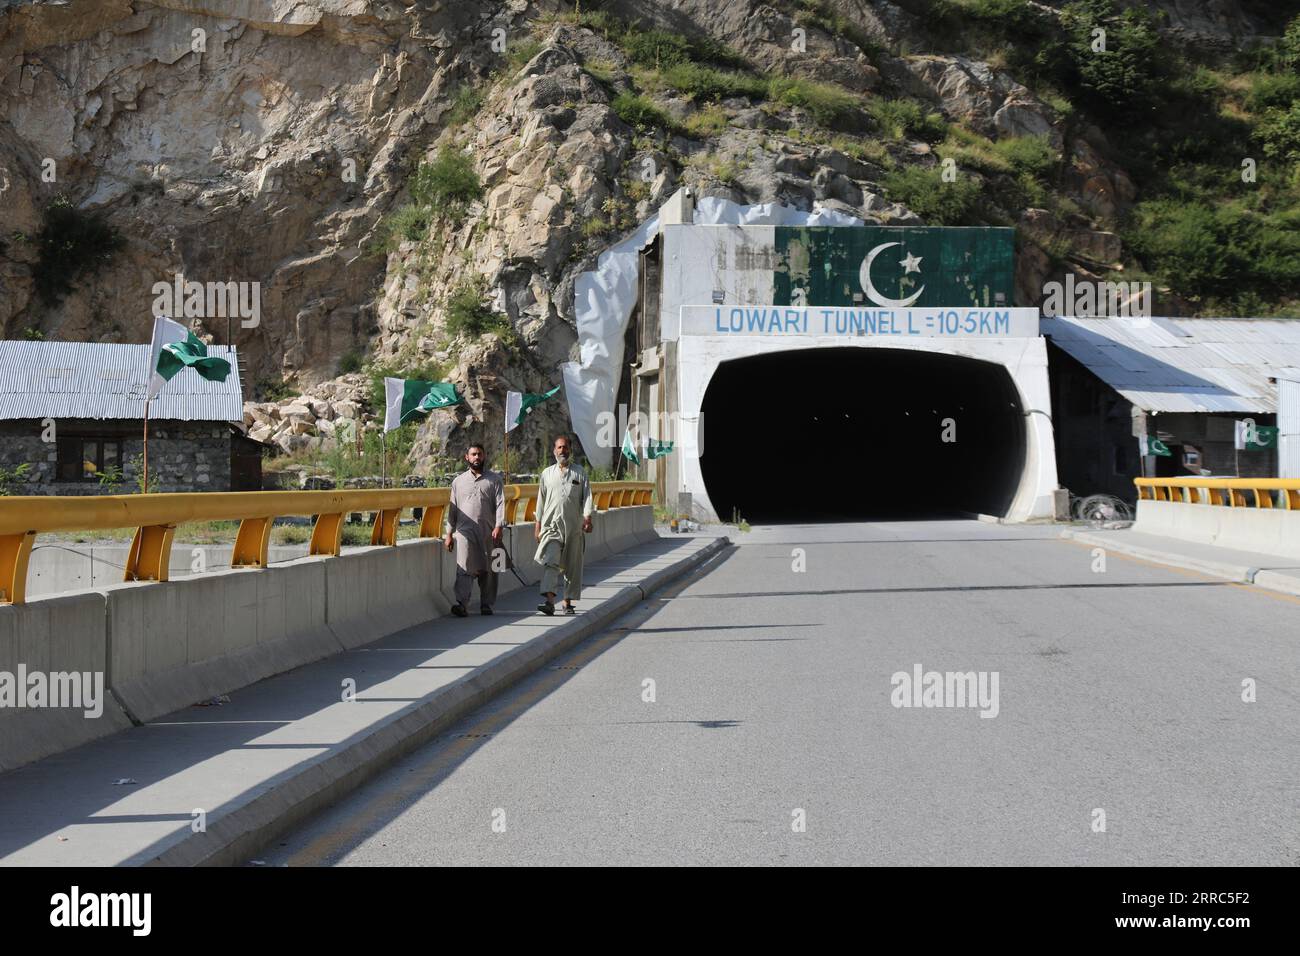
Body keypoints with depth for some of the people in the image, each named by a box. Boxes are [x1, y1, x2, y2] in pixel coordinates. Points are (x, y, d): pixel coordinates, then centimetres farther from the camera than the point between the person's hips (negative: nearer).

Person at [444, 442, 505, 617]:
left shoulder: (494, 479, 10)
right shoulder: (459, 481, 15)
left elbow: (500, 504, 0)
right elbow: (452, 509, 16)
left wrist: (498, 527, -13)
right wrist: (449, 533, 11)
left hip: (488, 531, 0)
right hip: (465, 530, 0)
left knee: (487, 570, 5)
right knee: (464, 568, -14)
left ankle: (486, 605, 15)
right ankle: (461, 604, -23)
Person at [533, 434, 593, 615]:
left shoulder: (579, 473, 8)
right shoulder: (547, 473, 13)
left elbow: (587, 497, 1)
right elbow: (541, 500, 16)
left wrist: (587, 517, -13)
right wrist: (537, 524, 13)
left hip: (573, 526, 0)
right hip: (551, 525, 0)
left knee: (572, 565, 5)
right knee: (550, 561, -17)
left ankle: (568, 602, 16)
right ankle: (549, 600, -27)